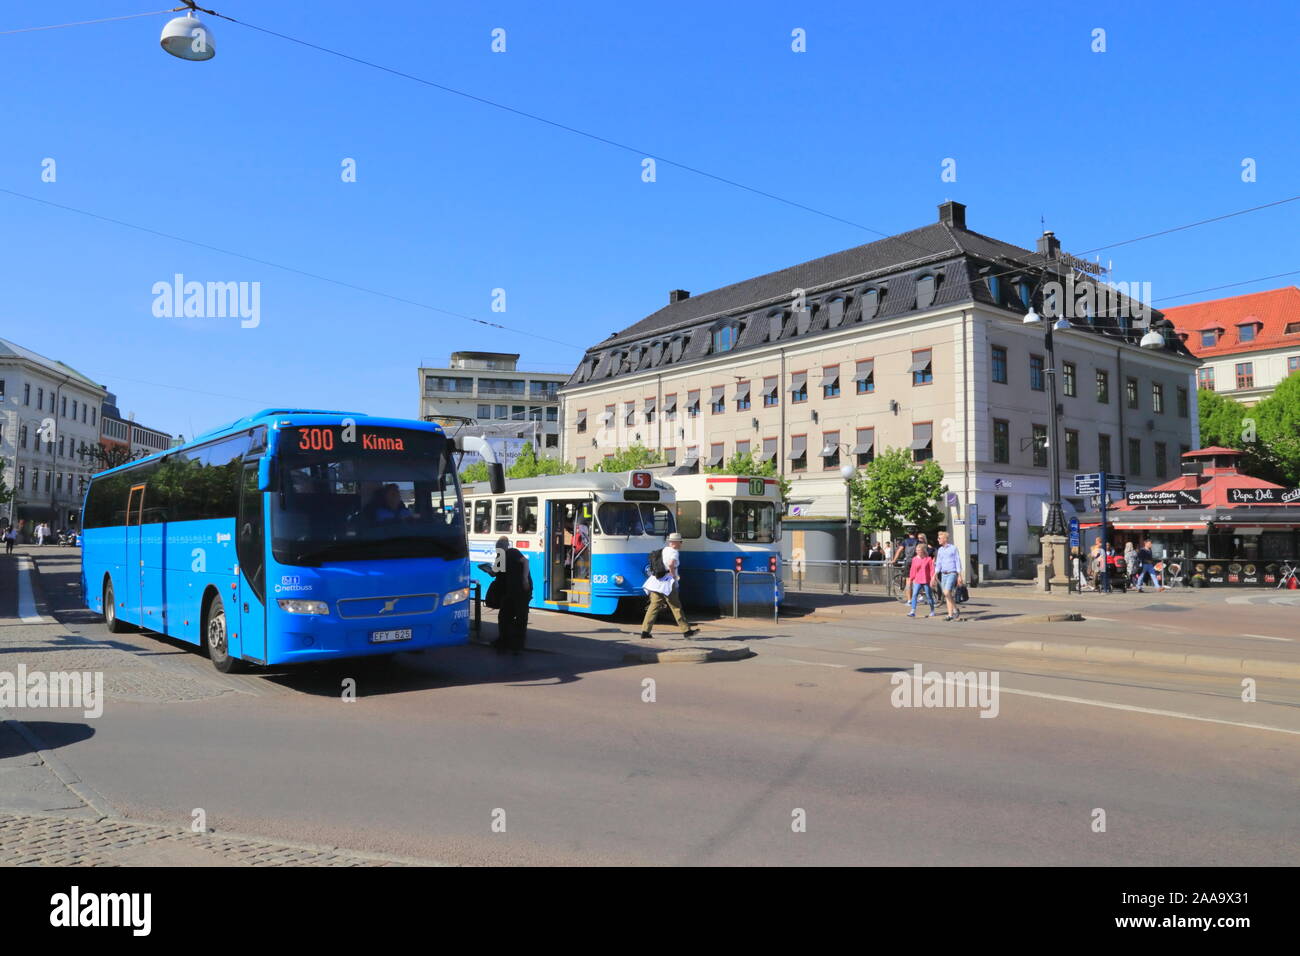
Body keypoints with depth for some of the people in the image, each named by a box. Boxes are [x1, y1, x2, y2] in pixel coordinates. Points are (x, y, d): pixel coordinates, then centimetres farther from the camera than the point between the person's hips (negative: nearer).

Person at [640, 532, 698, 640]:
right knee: (676, 607, 2)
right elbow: (671, 564, -29)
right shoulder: (674, 552, -10)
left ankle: (645, 632, 0)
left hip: (656, 581, 8)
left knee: (654, 606, 5)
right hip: (667, 582, -7)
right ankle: (686, 630, 11)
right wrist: (674, 576, -15)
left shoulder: (664, 549, 16)